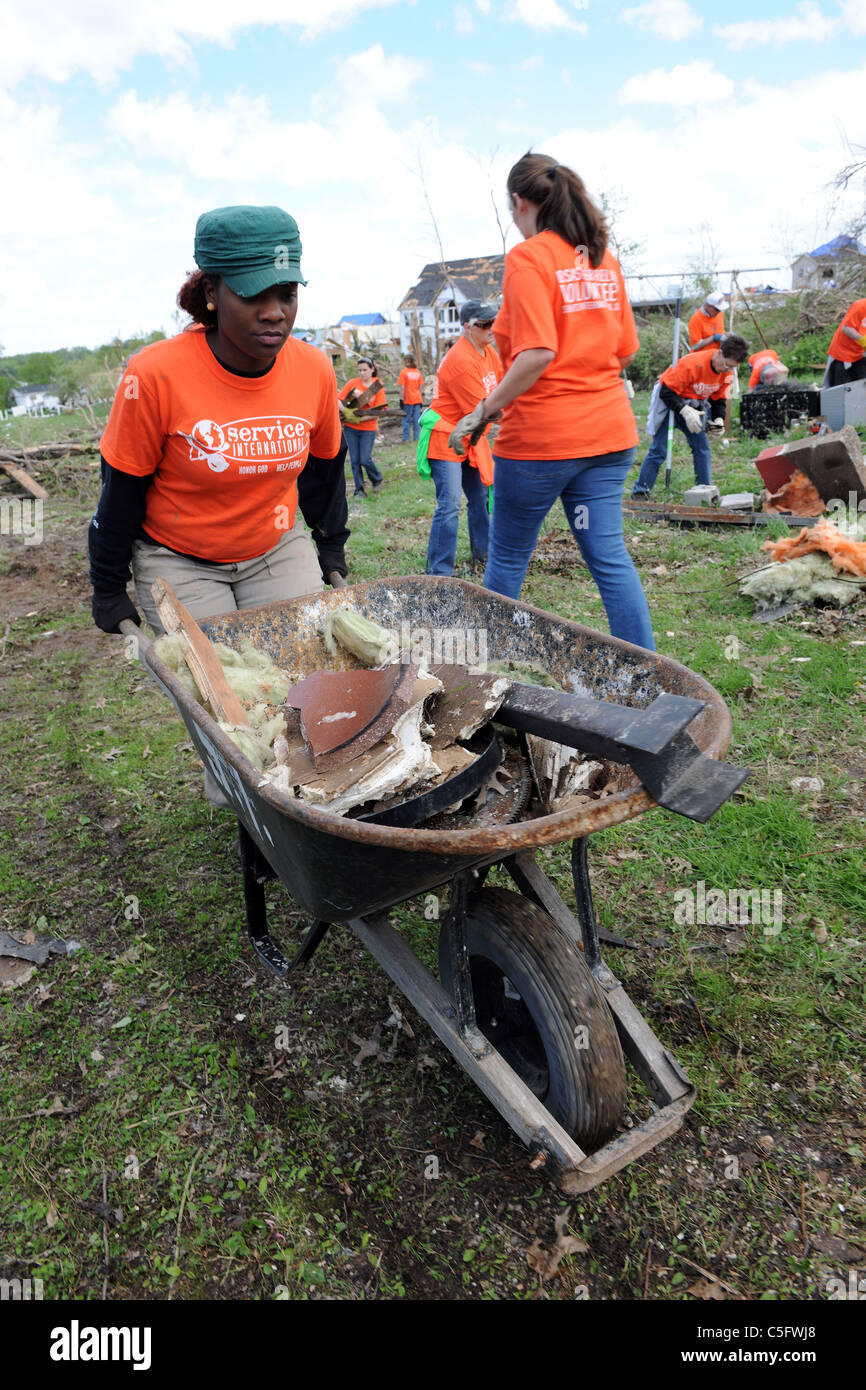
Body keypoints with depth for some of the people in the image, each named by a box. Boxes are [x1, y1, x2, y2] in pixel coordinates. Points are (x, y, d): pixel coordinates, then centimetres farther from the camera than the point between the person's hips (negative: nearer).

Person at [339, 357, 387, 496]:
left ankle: (377, 479, 19)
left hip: (368, 429, -2)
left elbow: (378, 412, -9)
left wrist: (359, 418, -17)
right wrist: (346, 412, -20)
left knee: (365, 459, -9)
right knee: (355, 460, 2)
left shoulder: (377, 386, -3)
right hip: (350, 428, 2)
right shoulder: (352, 383, 1)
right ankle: (359, 489, 13)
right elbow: (339, 400, 0)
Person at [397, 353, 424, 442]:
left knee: (406, 420, 1)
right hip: (417, 399, 4)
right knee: (416, 419, 7)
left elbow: (402, 388, -11)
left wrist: (401, 399, -8)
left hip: (408, 399, -4)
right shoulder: (418, 372, 6)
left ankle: (406, 439, -1)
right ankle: (416, 437, 8)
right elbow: (421, 387, 9)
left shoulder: (404, 372, -8)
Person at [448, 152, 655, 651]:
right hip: (608, 431, 6)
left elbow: (537, 354, -20)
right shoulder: (604, 259, 12)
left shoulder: (528, 258, -8)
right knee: (609, 555, 6)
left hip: (542, 435, -6)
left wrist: (483, 412, -13)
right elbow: (626, 351, 13)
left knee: (508, 557, 10)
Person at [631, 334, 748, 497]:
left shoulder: (727, 371, -8)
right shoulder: (692, 364, -31)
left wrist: (718, 419, -13)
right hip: (667, 399, -6)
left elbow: (719, 399, 5)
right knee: (659, 449, -11)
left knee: (701, 446, -1)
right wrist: (685, 411, -37)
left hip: (693, 404, 7)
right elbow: (667, 392, -27)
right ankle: (640, 492, -6)